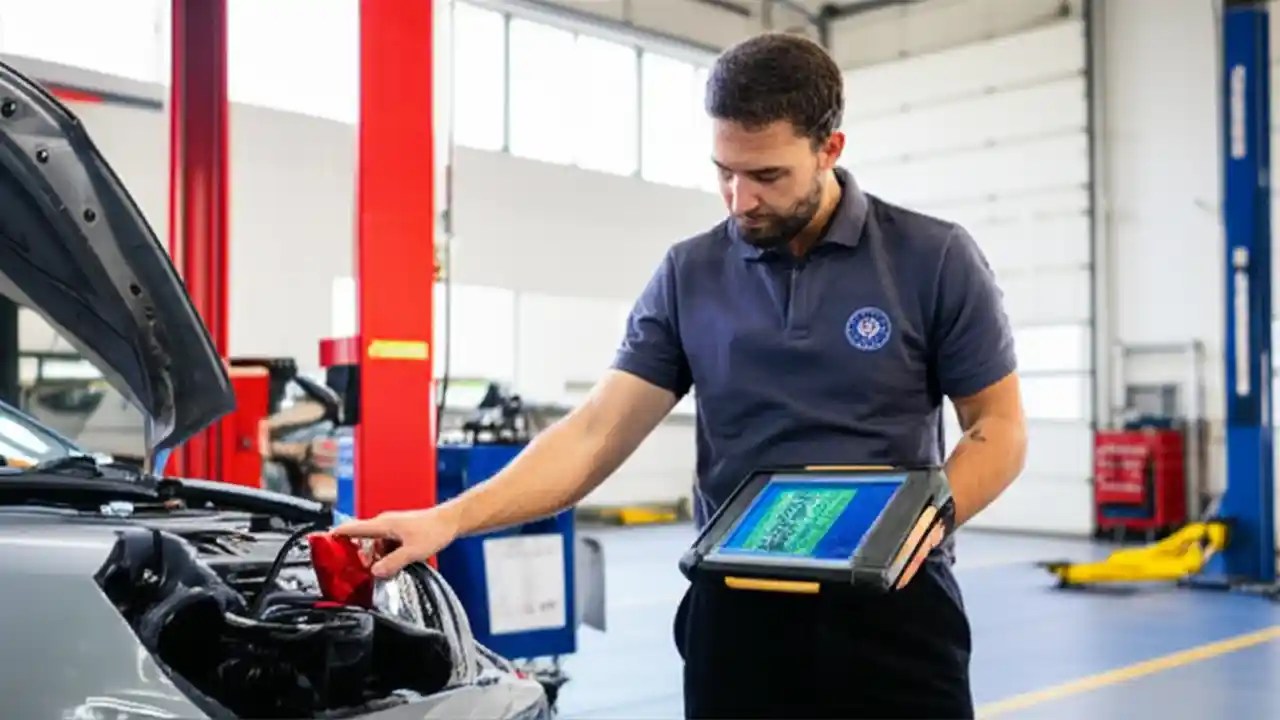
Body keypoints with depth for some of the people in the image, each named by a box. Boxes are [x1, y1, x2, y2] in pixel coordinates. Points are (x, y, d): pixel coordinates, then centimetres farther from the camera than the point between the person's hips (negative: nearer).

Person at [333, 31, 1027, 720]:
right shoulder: (687, 276, 2)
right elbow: (596, 432, -2)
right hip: (736, 611, 2)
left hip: (894, 608, -1)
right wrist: (450, 518, -13)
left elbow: (999, 426, 1)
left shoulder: (936, 260, -3)